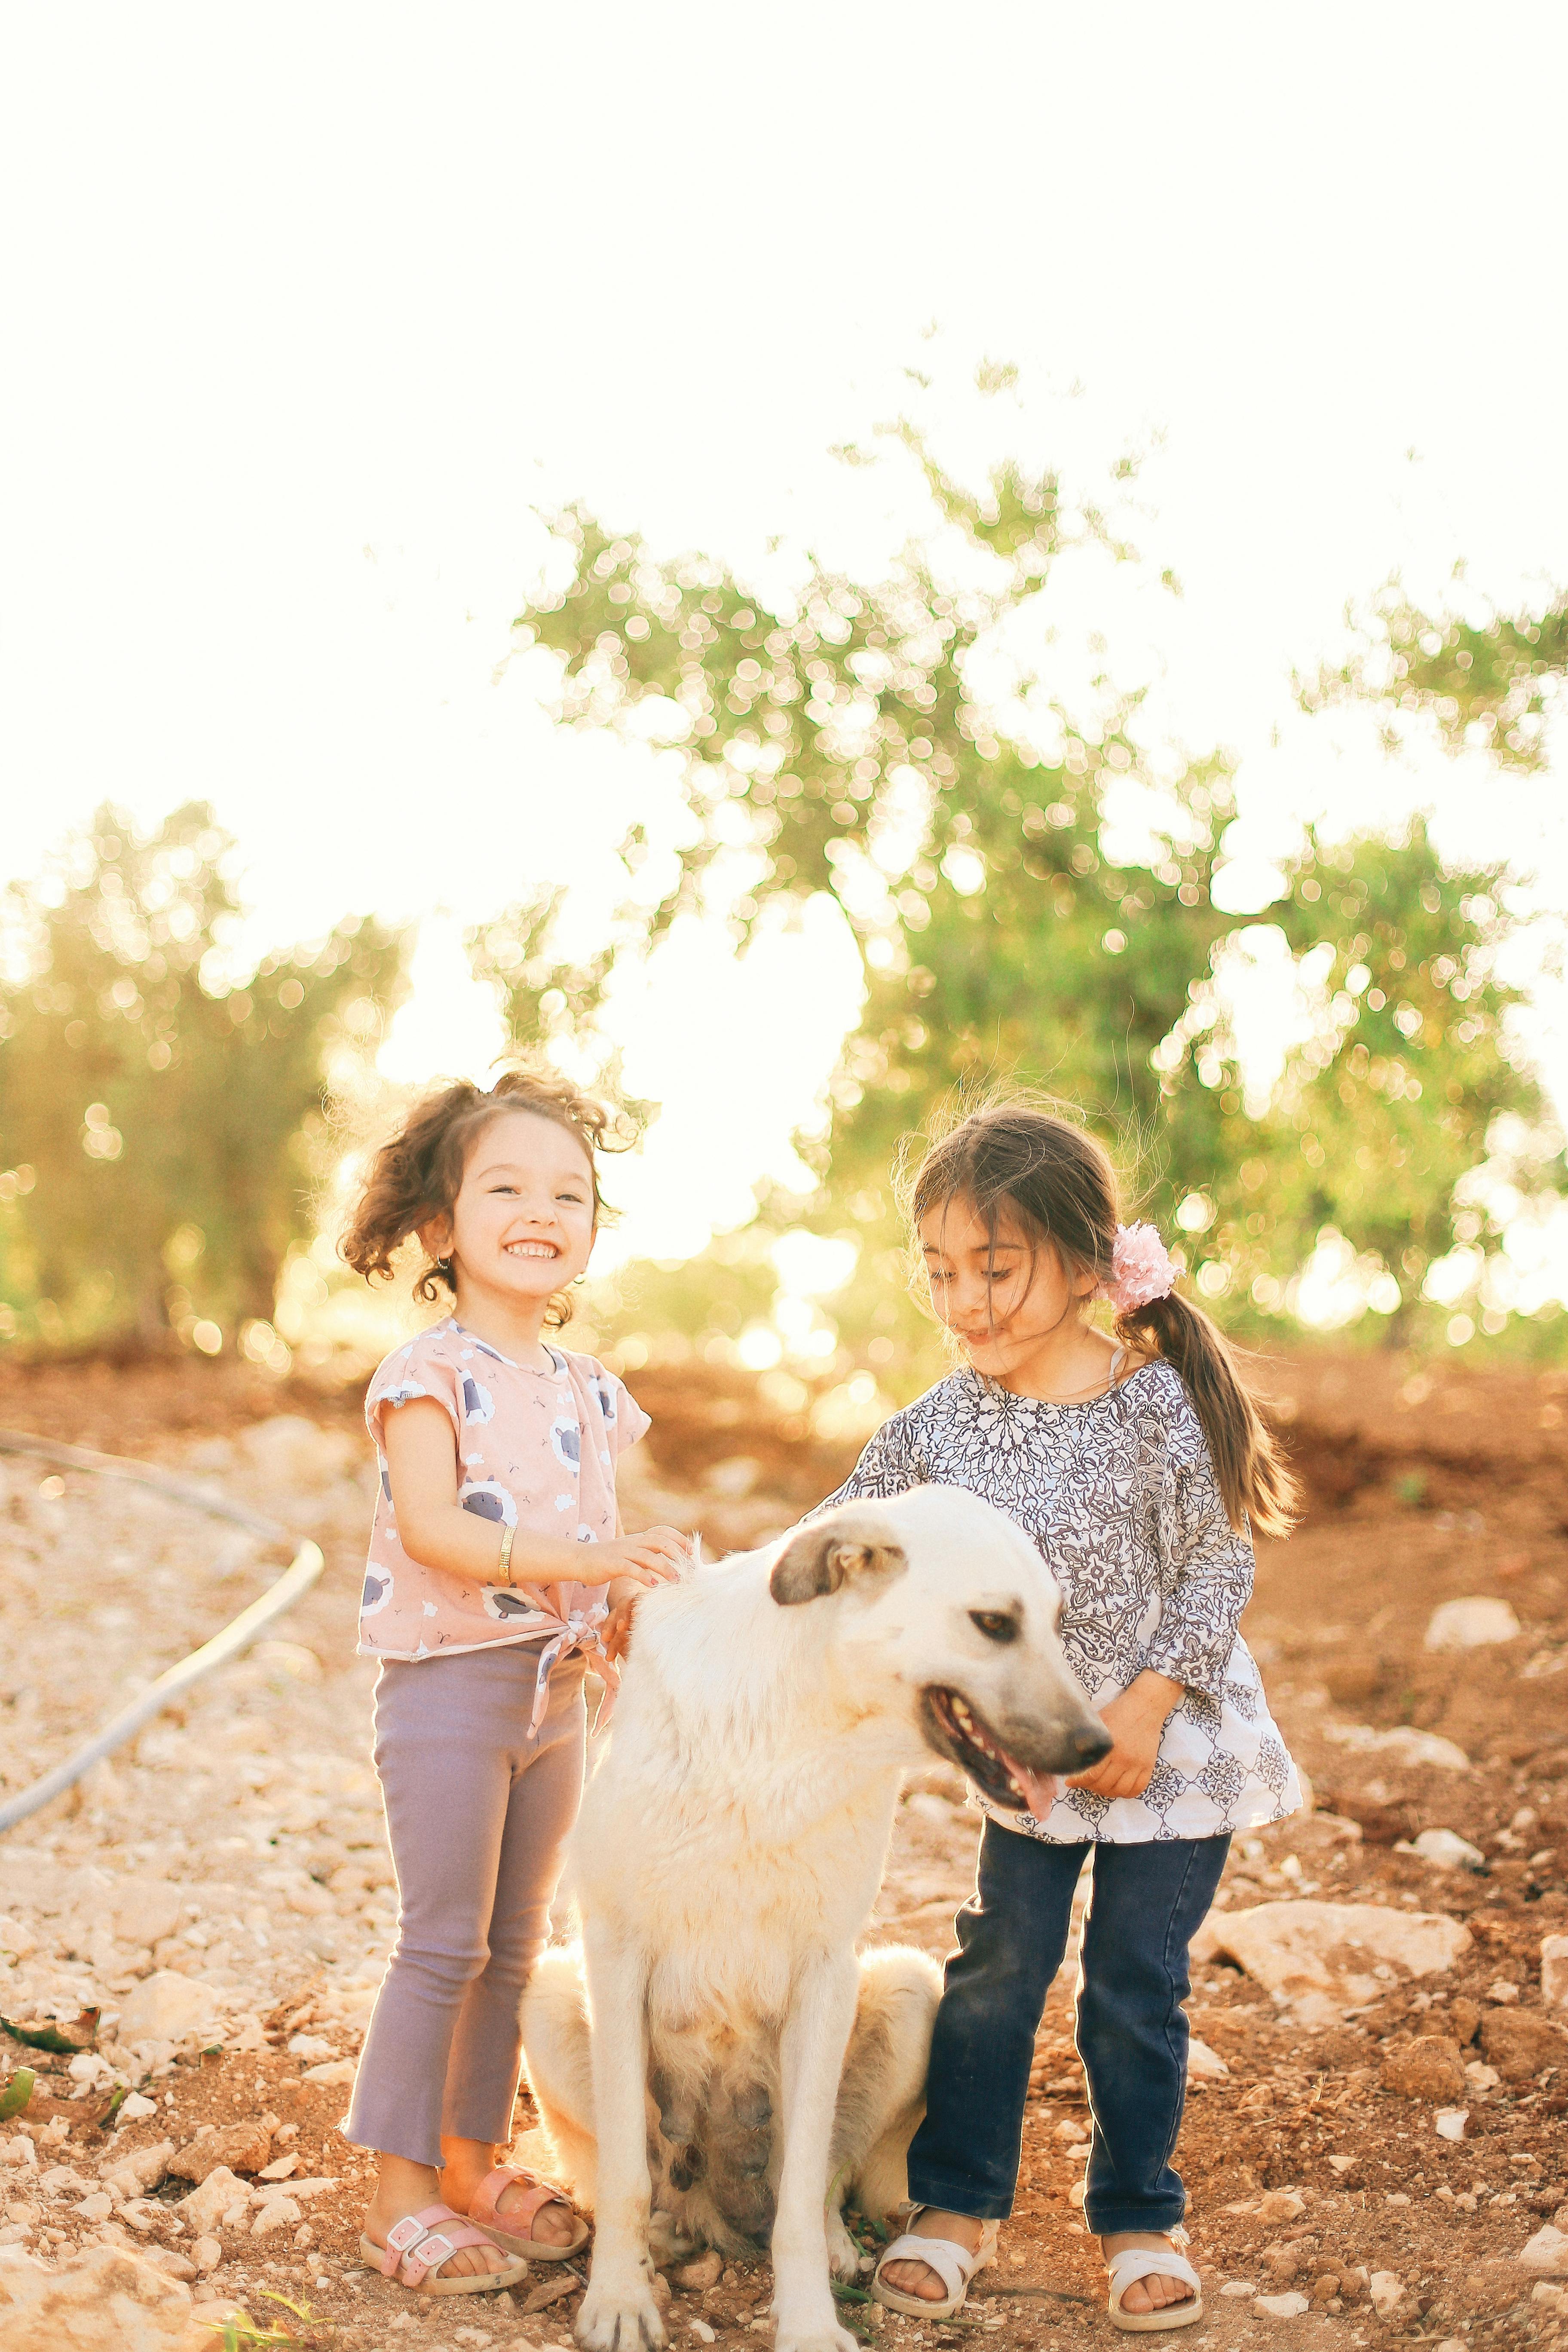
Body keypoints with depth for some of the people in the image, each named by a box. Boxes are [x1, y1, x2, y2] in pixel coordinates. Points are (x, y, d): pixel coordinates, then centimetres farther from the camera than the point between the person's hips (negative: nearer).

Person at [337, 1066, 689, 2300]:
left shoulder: (590, 1388, 10)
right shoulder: (430, 1372, -11)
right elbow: (429, 1524, -23)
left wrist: (627, 1605, -5)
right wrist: (569, 1558, -31)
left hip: (554, 1687, 7)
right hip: (448, 1680, -7)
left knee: (515, 1943, 14)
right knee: (444, 1944, -3)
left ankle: (473, 2160, 26)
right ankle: (401, 2190, 7)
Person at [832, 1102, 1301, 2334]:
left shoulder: (1156, 1404, -17)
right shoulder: (936, 1428, -6)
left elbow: (1220, 1566, -11)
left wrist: (1148, 1704, -16)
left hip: (1170, 1745, -3)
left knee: (1137, 1988, 6)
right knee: (996, 1971, 6)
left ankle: (1139, 2216, 24)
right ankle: (958, 2201, 24)